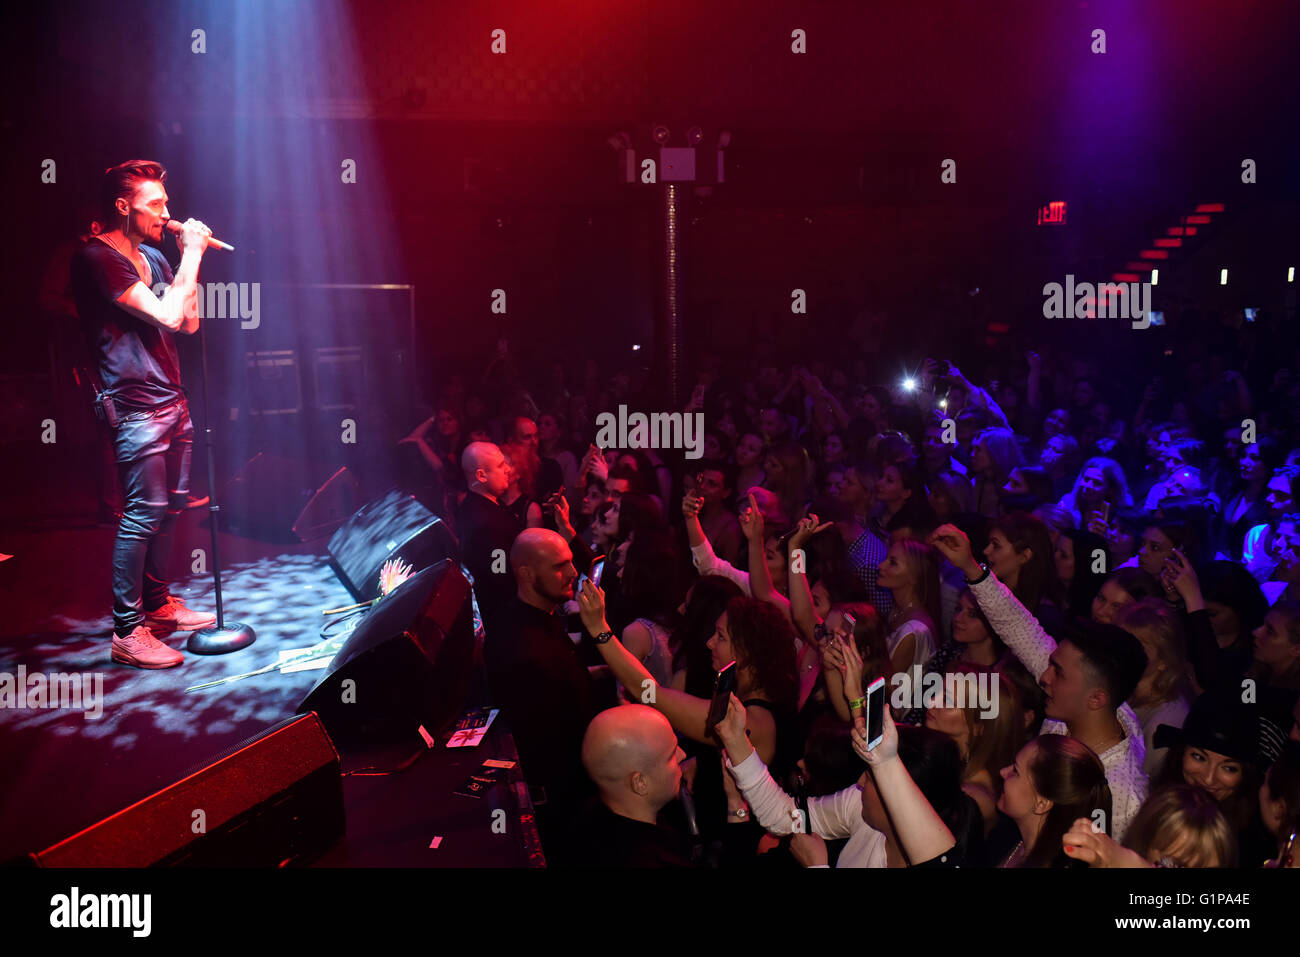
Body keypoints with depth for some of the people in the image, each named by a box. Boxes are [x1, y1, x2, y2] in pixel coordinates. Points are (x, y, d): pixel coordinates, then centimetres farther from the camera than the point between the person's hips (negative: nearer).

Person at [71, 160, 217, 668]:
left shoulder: (153, 257, 16)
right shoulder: (98, 258, -12)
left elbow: (189, 322, 15)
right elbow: (167, 315, -19)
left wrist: (190, 257, 7)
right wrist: (192, 254, -9)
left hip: (172, 398, 9)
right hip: (136, 405, -9)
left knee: (171, 506, 12)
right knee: (143, 513, -9)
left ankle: (157, 604, 25)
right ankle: (127, 631, -4)